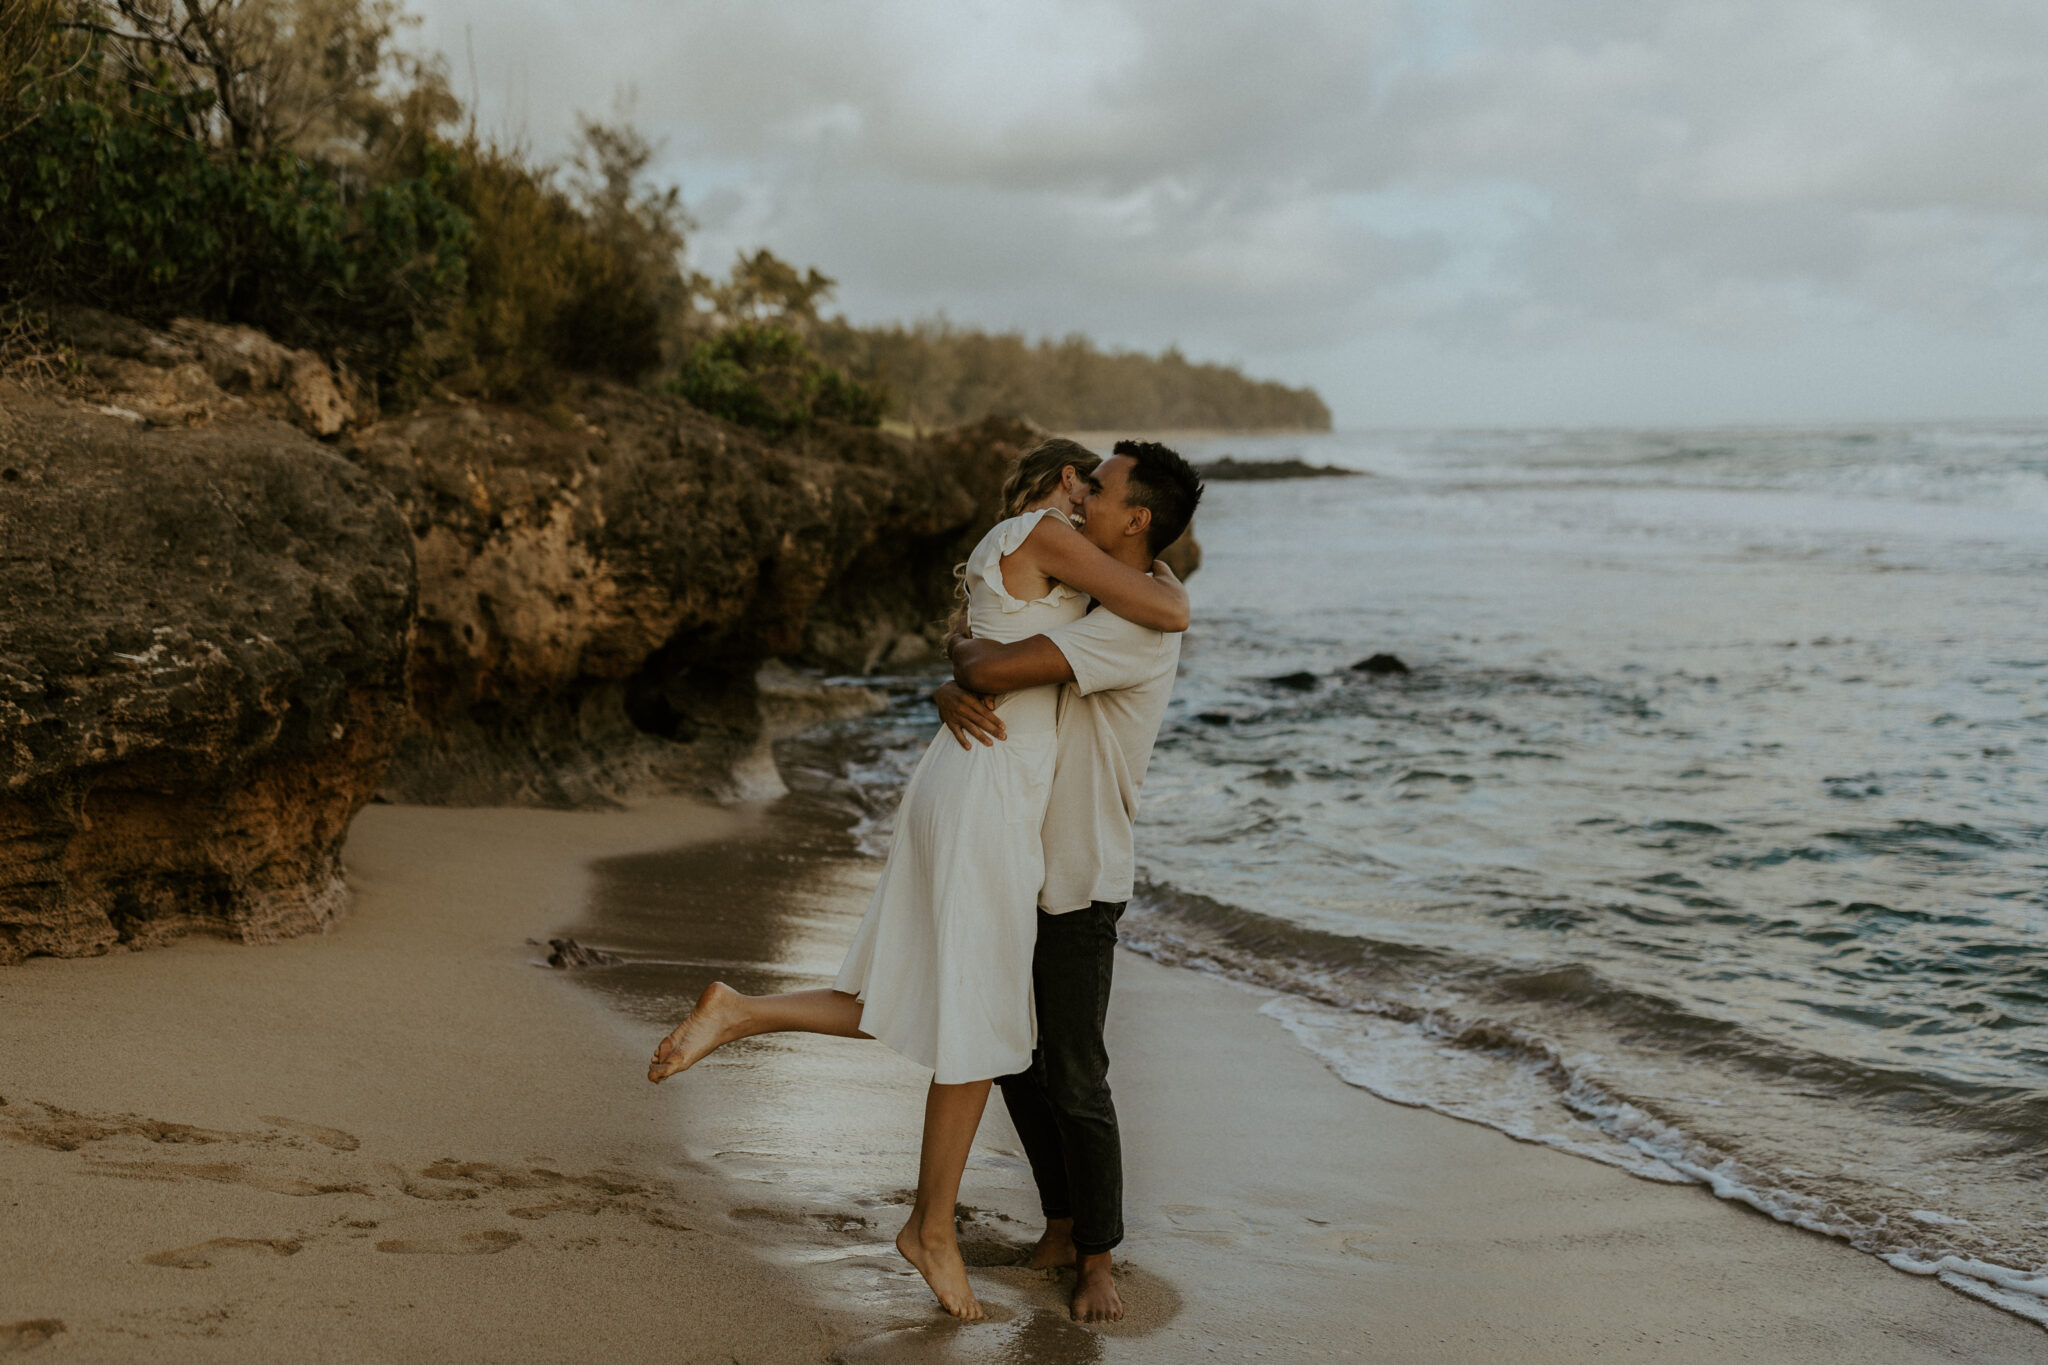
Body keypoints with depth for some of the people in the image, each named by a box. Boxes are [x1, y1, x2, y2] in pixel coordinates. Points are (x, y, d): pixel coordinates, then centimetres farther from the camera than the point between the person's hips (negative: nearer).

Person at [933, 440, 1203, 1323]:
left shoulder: (1137, 628, -20)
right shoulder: (1073, 609, 13)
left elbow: (991, 669, -30)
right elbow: (968, 680, 10)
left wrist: (962, 643, -6)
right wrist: (952, 697, -15)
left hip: (1078, 888, -9)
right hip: (1013, 870, 9)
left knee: (1076, 1080, -1)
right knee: (1013, 1062, 15)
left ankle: (1098, 1260, 15)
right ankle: (1062, 1225, 32)